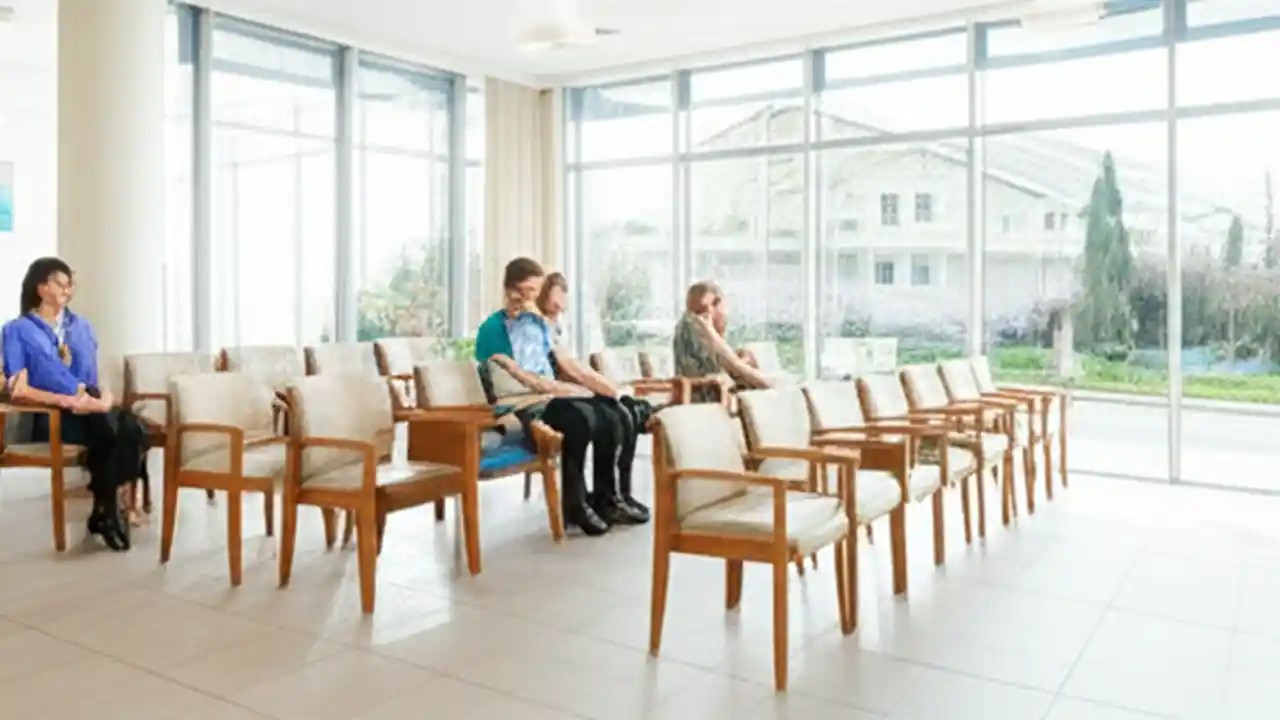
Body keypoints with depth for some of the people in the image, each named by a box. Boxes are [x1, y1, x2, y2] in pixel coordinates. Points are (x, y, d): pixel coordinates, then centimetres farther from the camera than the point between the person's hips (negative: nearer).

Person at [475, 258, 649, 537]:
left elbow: (569, 366, 14)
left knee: (614, 415, -15)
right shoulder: (493, 329, -7)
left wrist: (613, 391, 3)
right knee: (579, 417, -33)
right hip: (521, 409, -7)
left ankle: (605, 498, -4)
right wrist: (571, 390, -14)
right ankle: (574, 504, -17)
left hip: (553, 398, 7)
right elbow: (516, 380, -15)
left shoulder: (539, 324, 15)